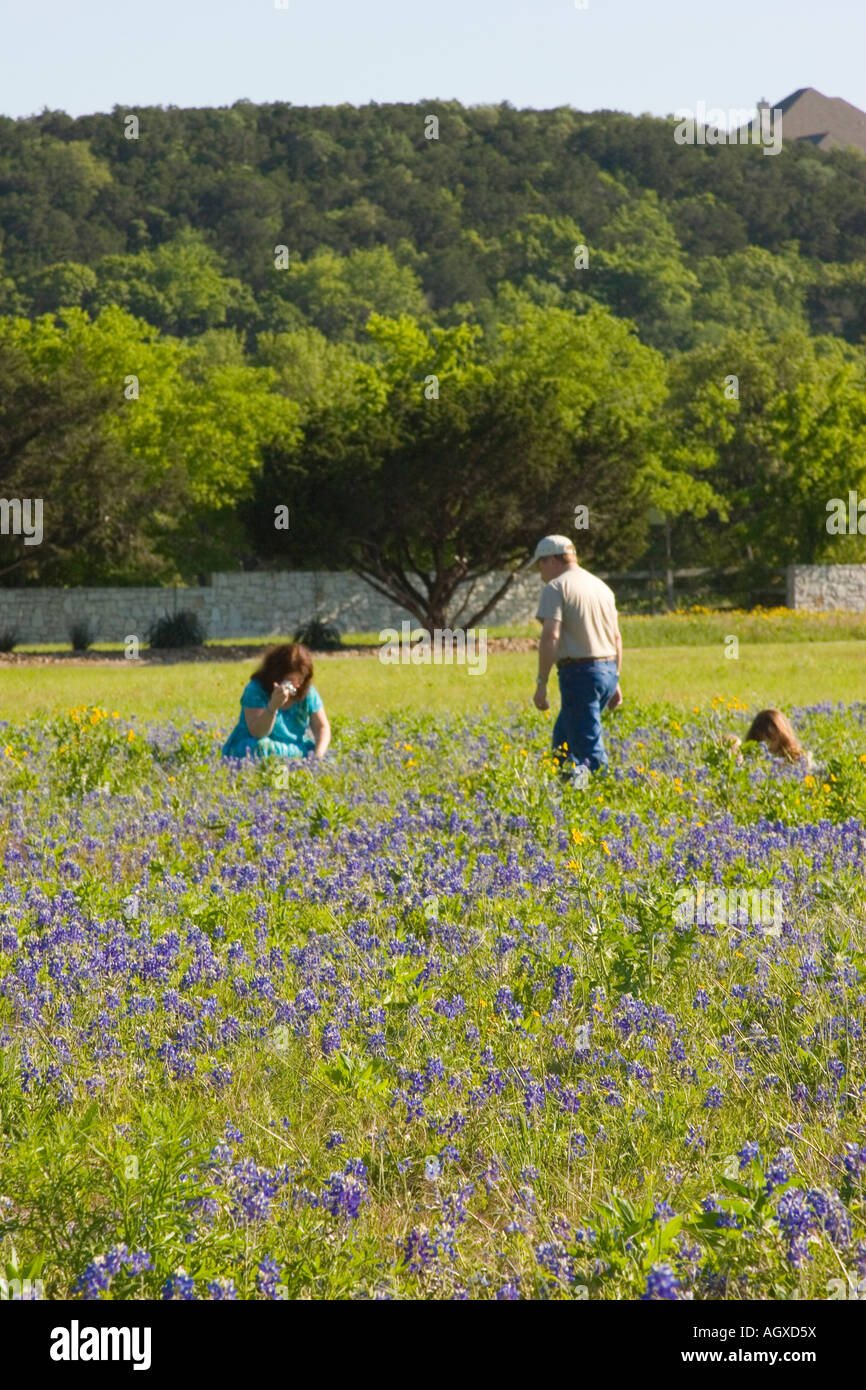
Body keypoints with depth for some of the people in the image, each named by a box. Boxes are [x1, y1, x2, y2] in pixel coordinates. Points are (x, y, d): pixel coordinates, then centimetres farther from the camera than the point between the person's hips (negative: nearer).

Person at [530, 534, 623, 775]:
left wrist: (541, 683, -16)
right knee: (563, 737, 19)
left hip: (580, 673, -8)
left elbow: (550, 637, -17)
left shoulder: (556, 588, -7)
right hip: (608, 670, 8)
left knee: (590, 749, -7)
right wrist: (615, 682, 24)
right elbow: (616, 638, 19)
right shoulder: (602, 587, 17)